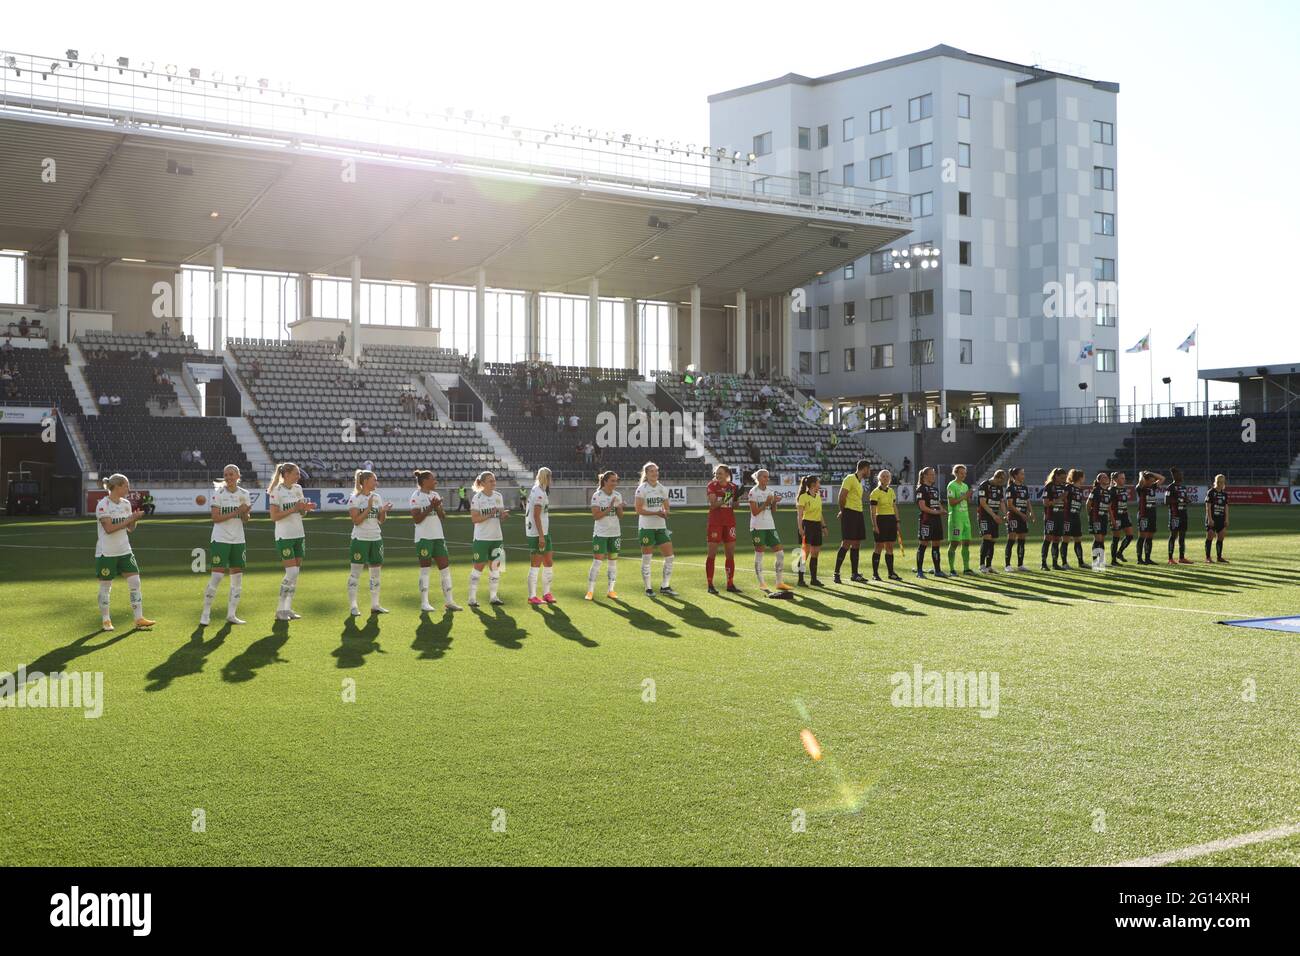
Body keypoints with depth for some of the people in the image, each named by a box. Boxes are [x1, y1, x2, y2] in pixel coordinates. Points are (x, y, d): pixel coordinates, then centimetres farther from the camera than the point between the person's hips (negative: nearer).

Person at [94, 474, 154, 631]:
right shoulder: (103, 505, -12)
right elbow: (109, 528, -20)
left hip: (124, 551, 6)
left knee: (135, 582, -2)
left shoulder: (126, 503, 8)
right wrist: (130, 519, -22)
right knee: (105, 587, 4)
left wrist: (135, 519, -10)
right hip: (106, 552, -6)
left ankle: (139, 618, 3)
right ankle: (105, 620, 16)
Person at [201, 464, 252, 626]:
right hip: (220, 539, -5)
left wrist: (245, 513, -16)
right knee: (217, 576, -9)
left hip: (238, 540, 5)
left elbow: (245, 521, 6)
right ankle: (205, 614, 0)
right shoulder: (218, 493, -5)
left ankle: (231, 614, 12)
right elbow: (215, 518, -12)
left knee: (237, 577, 4)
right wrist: (236, 512, -19)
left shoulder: (244, 494, 6)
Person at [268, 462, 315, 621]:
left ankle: (288, 608, 13)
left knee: (296, 573, 6)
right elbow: (274, 517, -15)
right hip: (284, 536, -7)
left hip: (299, 535, 7)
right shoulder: (276, 491, -11)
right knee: (291, 572, -11)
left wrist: (305, 508, -8)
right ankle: (280, 609, -1)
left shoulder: (298, 488, 9)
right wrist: (293, 509, -22)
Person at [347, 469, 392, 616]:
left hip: (376, 538, 6)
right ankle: (352, 606, 1)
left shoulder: (377, 497, 9)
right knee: (355, 571, -3)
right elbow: (356, 520, -14)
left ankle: (375, 604, 14)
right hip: (360, 539, -6)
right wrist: (369, 507, -19)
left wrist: (384, 511, -9)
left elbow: (381, 521, 10)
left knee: (376, 571, 7)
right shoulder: (355, 498, -7)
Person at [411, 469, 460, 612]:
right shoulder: (416, 496, -7)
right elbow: (416, 519, -14)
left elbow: (443, 516, 10)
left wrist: (437, 507, -8)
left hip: (438, 536, 6)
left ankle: (449, 601, 8)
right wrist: (430, 507, -20)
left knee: (445, 567, 3)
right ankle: (424, 603, 3)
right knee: (425, 569, -3)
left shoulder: (435, 495, 12)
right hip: (424, 537, -6)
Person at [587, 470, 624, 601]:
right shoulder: (597, 496, -10)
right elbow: (596, 515, -15)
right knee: (597, 561, -7)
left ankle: (611, 590, 13)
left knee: (613, 561, 6)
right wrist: (609, 508, -23)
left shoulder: (618, 495, 5)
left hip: (615, 532, 5)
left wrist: (619, 508, -15)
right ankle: (590, 590, 0)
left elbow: (620, 515, 6)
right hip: (600, 533, -5)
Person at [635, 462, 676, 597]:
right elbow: (639, 510, -12)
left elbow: (666, 508, 14)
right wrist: (656, 513, -20)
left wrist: (665, 513, -10)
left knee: (669, 556, 0)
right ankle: (648, 588, 11)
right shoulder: (642, 489, -6)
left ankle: (665, 586, 11)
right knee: (646, 558, 1)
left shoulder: (662, 489, 9)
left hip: (661, 527, 5)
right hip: (646, 527, -5)